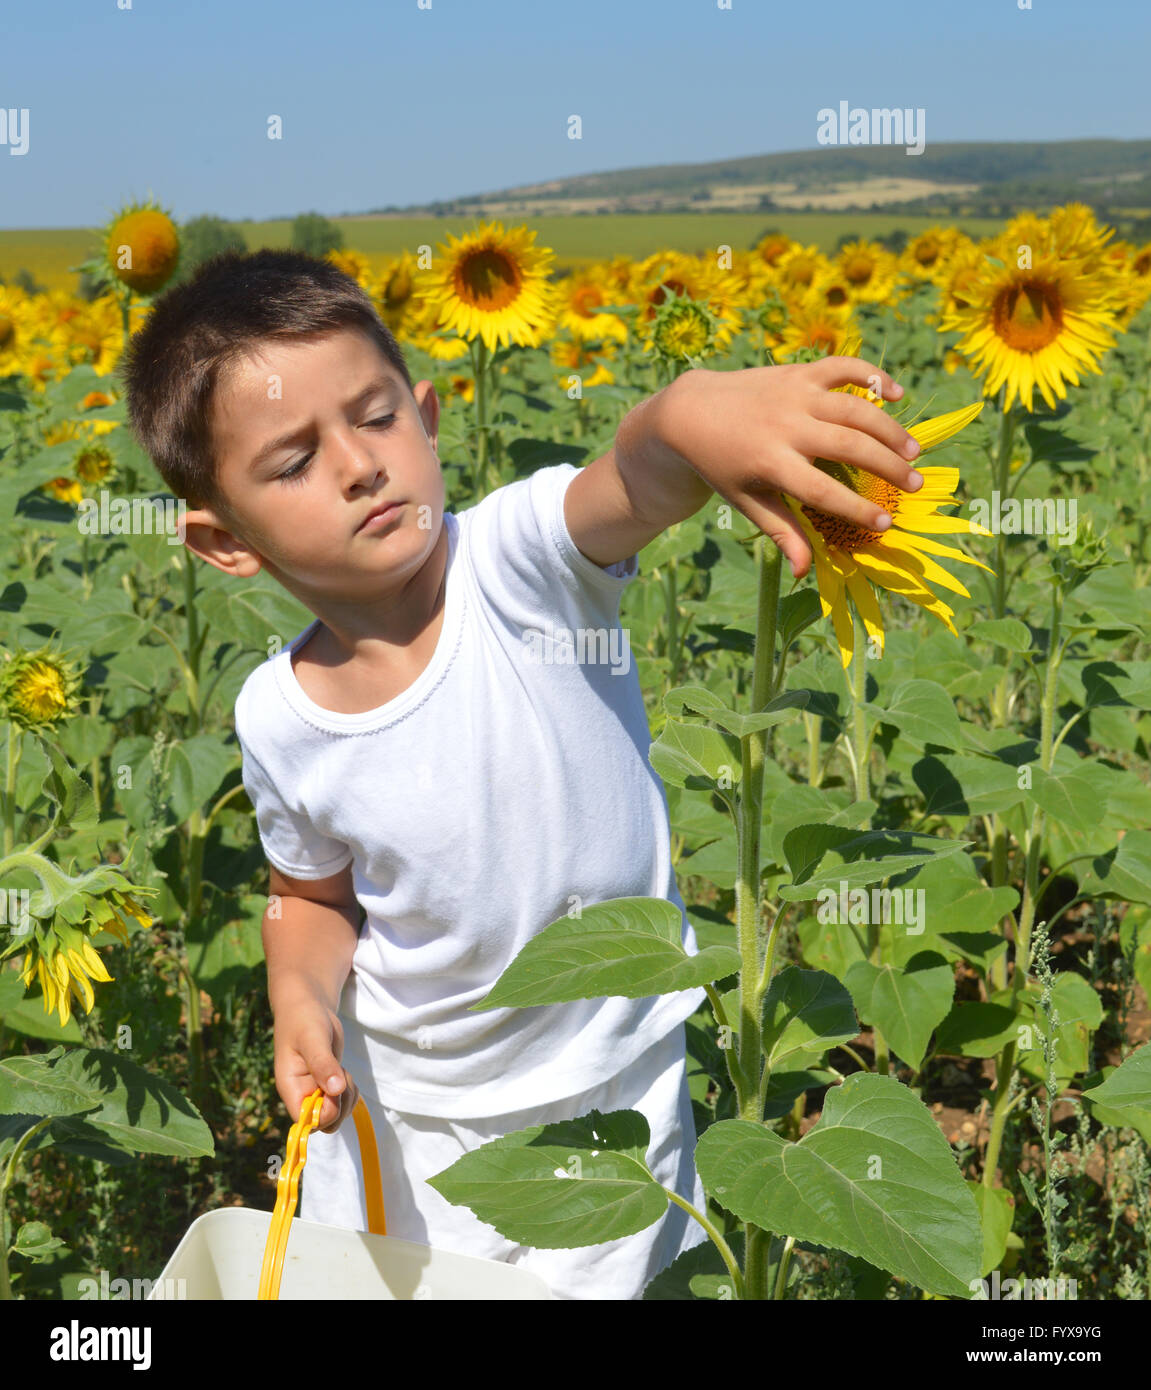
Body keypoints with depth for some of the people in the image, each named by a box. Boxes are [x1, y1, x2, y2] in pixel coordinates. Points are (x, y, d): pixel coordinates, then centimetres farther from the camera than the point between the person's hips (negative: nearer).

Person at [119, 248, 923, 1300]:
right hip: (403, 1103, 3)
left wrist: (696, 412, -68)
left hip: (608, 1080, -2)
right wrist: (302, 996, -15)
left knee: (589, 1284, 17)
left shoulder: (520, 558, -24)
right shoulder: (279, 720, -14)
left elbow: (638, 479, -46)